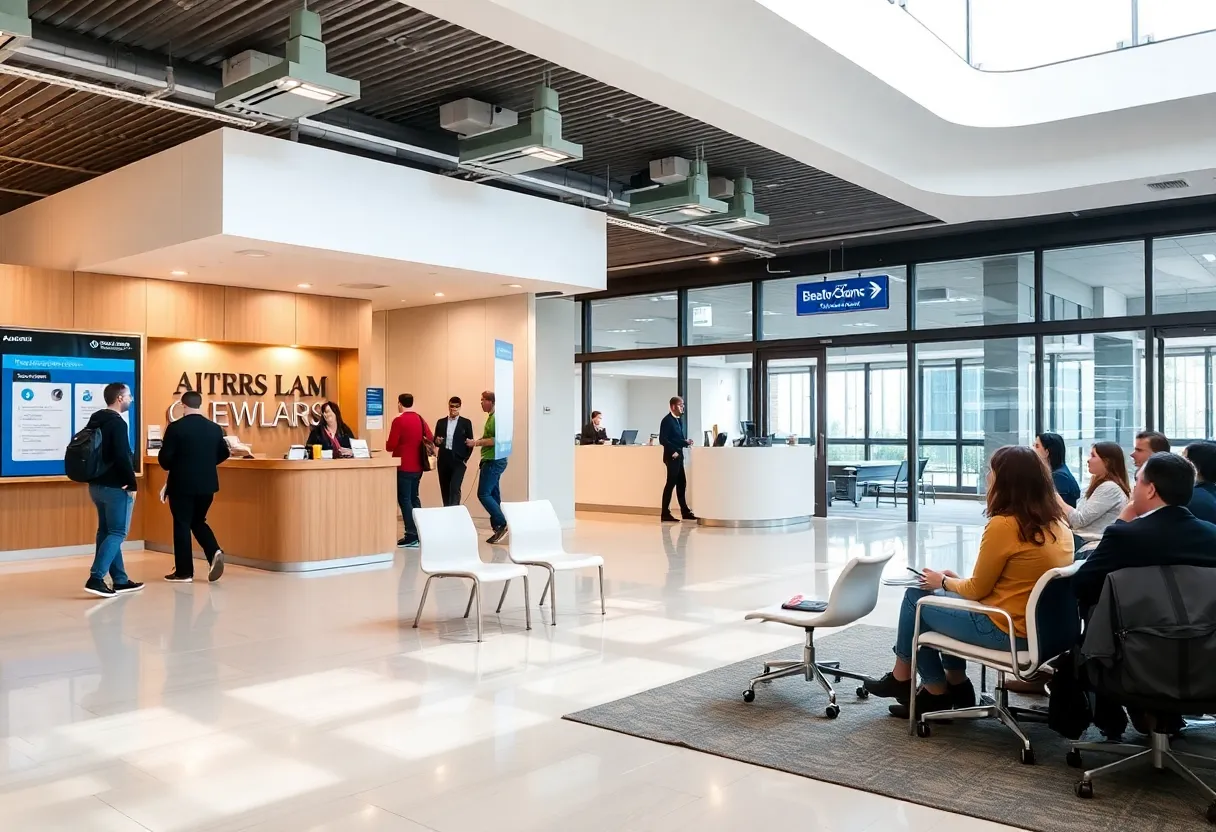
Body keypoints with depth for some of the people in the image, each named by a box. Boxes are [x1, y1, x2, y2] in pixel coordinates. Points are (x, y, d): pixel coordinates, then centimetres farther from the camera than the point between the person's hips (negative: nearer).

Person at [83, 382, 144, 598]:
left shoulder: (95, 421, 14)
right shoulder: (117, 423, -15)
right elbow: (122, 457, -22)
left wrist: (97, 476, 18)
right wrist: (132, 484, -15)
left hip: (97, 485, 10)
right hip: (115, 487, -10)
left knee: (106, 532, 11)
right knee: (117, 533, -6)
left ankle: (120, 581, 18)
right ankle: (95, 578, -15)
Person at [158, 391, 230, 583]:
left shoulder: (175, 427, -12)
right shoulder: (215, 428, 2)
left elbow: (164, 457, -12)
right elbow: (224, 454, 11)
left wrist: (170, 467, 10)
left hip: (182, 484, -4)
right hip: (207, 484, 5)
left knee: (182, 525, 5)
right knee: (198, 522, 19)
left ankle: (184, 572, 9)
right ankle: (215, 552, -4)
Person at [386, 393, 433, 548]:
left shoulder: (399, 420, -14)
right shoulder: (421, 419, 6)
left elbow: (390, 446, -14)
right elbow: (430, 439, 13)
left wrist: (388, 445, 8)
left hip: (403, 467, -7)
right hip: (417, 466, 7)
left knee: (404, 499, -3)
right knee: (414, 498, 16)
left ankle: (411, 536, -7)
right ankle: (419, 533, 16)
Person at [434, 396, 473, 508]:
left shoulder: (466, 423, 2)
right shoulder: (441, 422, 10)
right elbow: (435, 441, 13)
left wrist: (466, 459, -4)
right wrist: (437, 441, -11)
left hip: (459, 460, -3)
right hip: (444, 460, 3)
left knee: (455, 488, -15)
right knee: (445, 489, 6)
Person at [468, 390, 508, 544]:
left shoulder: (496, 418, -17)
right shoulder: (492, 417, 15)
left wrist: (477, 442, -20)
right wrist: (478, 442, 8)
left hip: (494, 461, -10)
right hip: (492, 461, 10)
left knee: (483, 494, -9)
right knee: (493, 494, 10)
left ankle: (501, 524, -7)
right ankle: (497, 527, 13)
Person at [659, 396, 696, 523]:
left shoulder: (679, 420, 15)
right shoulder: (667, 420, -13)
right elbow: (663, 440, -19)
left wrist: (686, 442, 3)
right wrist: (673, 452, -21)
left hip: (679, 456, 9)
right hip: (672, 457, -9)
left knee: (681, 483, 13)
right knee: (671, 483, -7)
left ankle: (685, 511, 22)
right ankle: (665, 514, -3)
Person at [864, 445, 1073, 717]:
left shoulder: (1003, 524, -21)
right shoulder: (1057, 524, 3)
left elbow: (977, 590, -13)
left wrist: (943, 582, 7)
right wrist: (954, 581, 15)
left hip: (1006, 631, -8)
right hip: (1040, 626, 8)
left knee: (916, 598, 9)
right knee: (948, 598, 25)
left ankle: (902, 679, 25)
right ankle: (955, 687, 29)